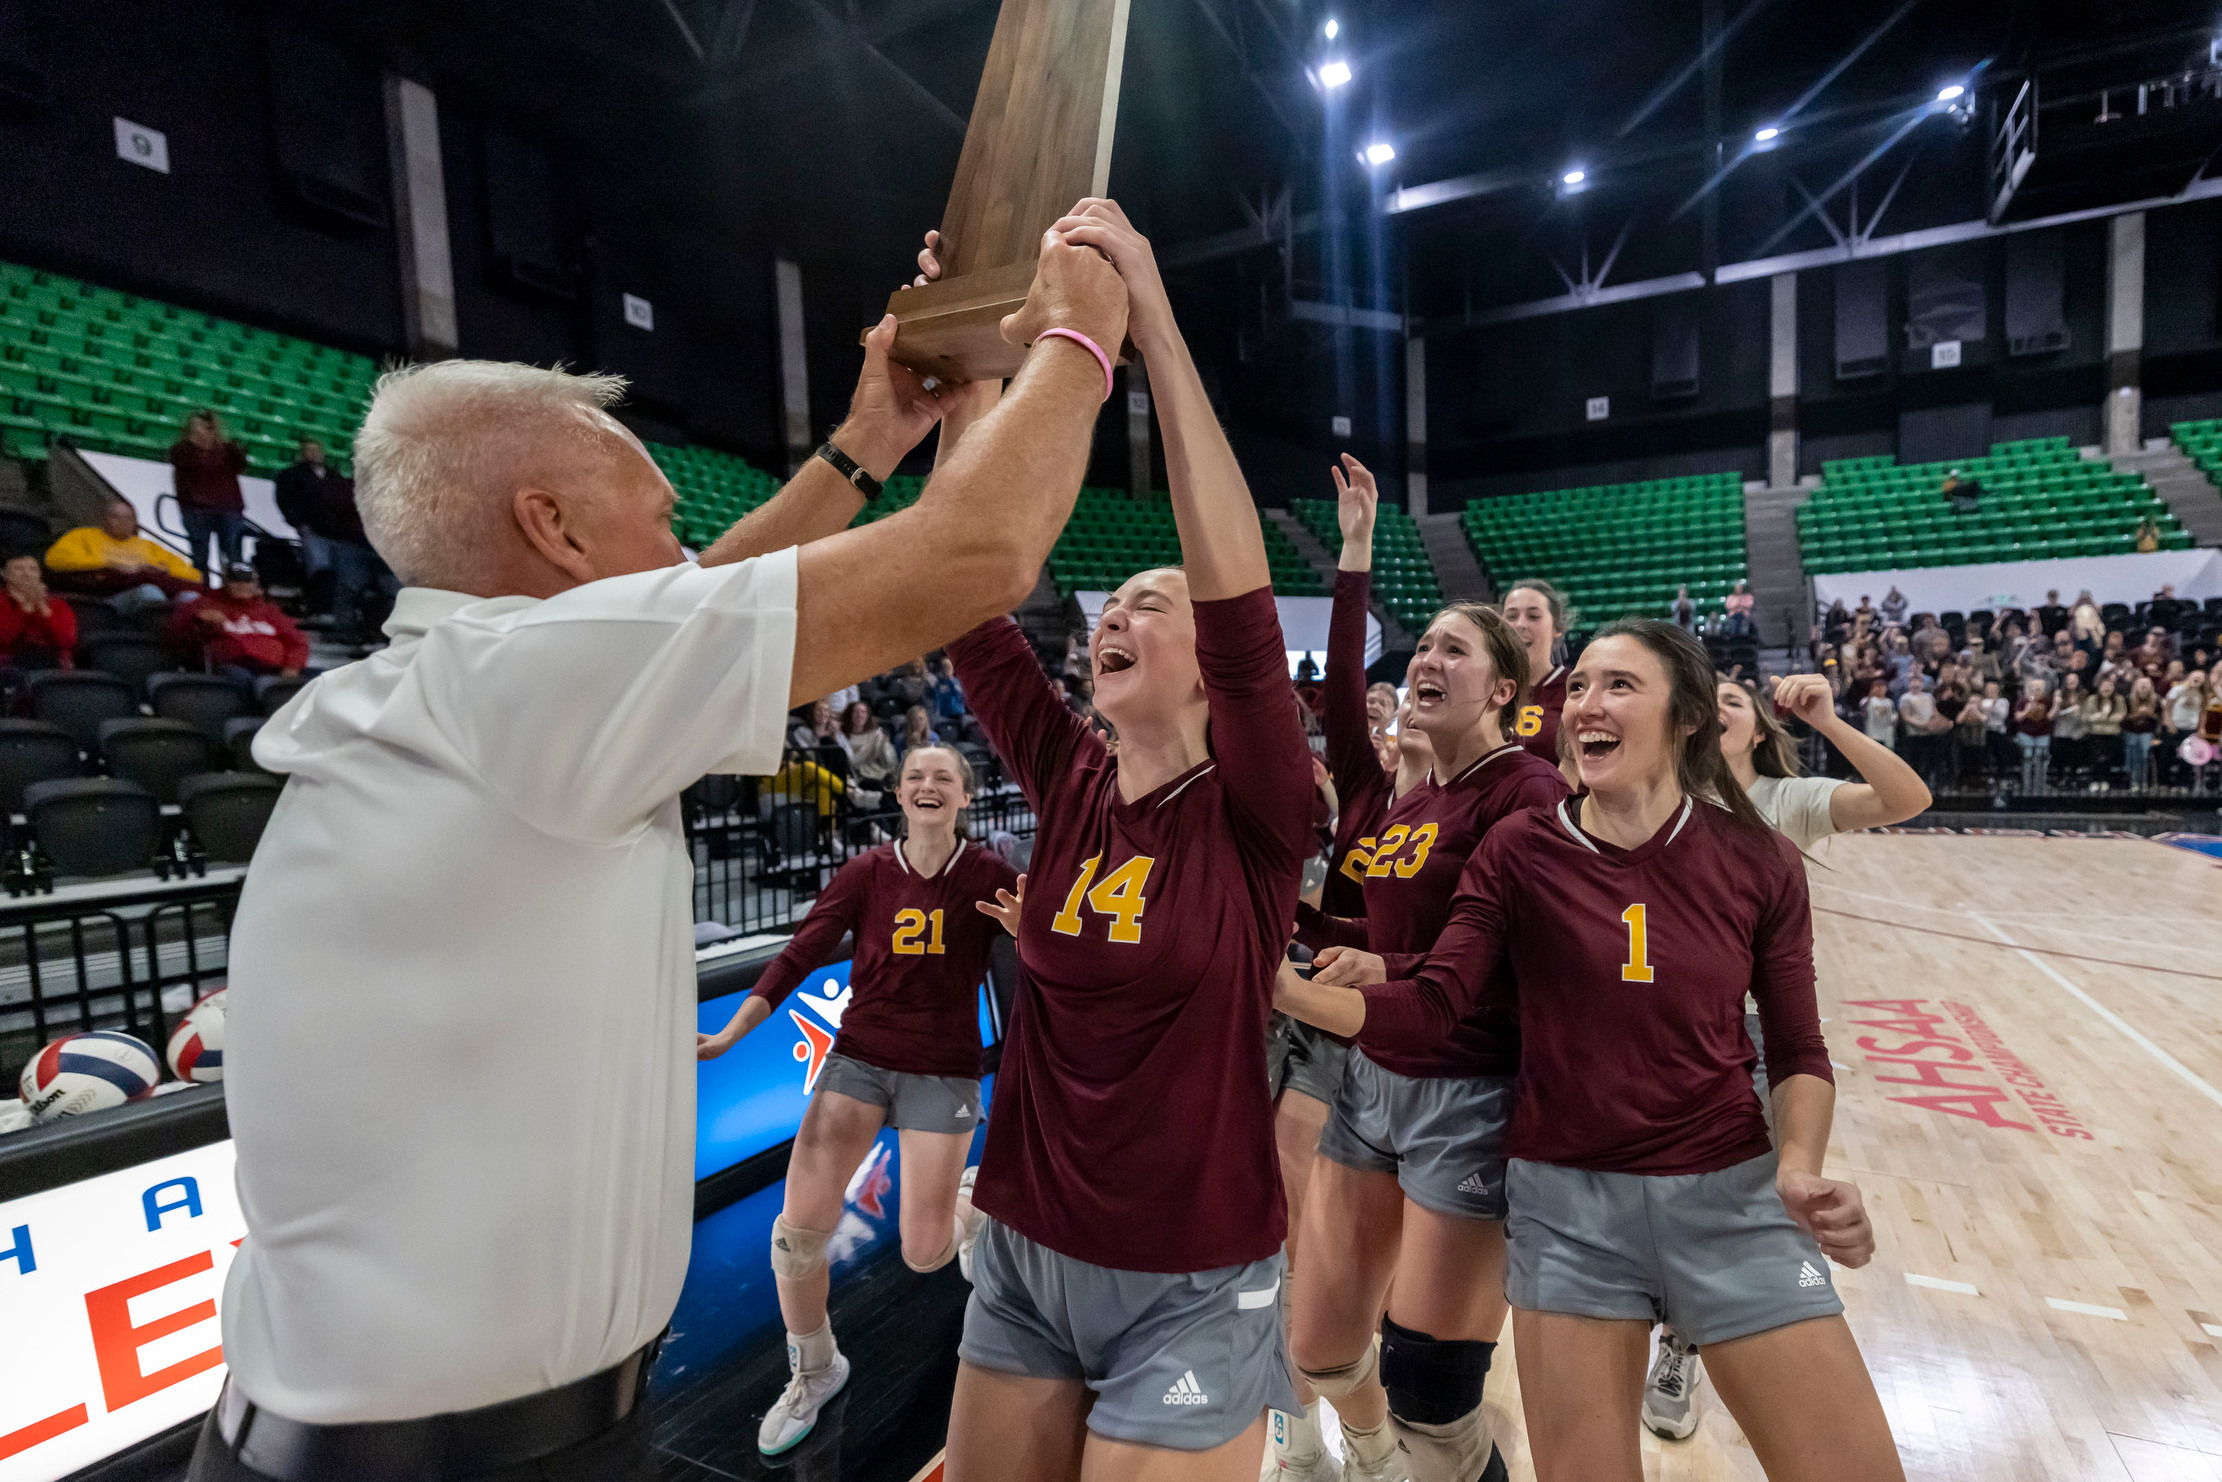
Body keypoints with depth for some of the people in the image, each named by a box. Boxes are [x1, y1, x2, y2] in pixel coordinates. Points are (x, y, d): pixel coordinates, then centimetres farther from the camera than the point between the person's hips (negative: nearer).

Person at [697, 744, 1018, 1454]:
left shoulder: (990, 876, -8)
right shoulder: (866, 873, -4)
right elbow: (800, 955, -5)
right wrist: (729, 1035, -12)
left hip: (943, 1071, -2)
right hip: (859, 1057, 2)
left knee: (923, 1252, 1)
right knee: (800, 1224, -6)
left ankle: (970, 1217, 41)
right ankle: (814, 1373, 23)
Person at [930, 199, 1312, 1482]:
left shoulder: (1257, 815, -14)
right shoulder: (1070, 786, -2)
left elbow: (1237, 591, -29)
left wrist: (1153, 323, -31)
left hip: (1190, 1288, -4)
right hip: (1023, 1260, 5)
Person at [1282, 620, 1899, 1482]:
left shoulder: (1759, 863, -4)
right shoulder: (1520, 850, -7)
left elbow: (1798, 1053, 3)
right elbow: (1431, 1007, -14)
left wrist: (1801, 1170, -14)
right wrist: (1278, 986, -28)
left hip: (1731, 1194, 1)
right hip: (1566, 1199, -1)